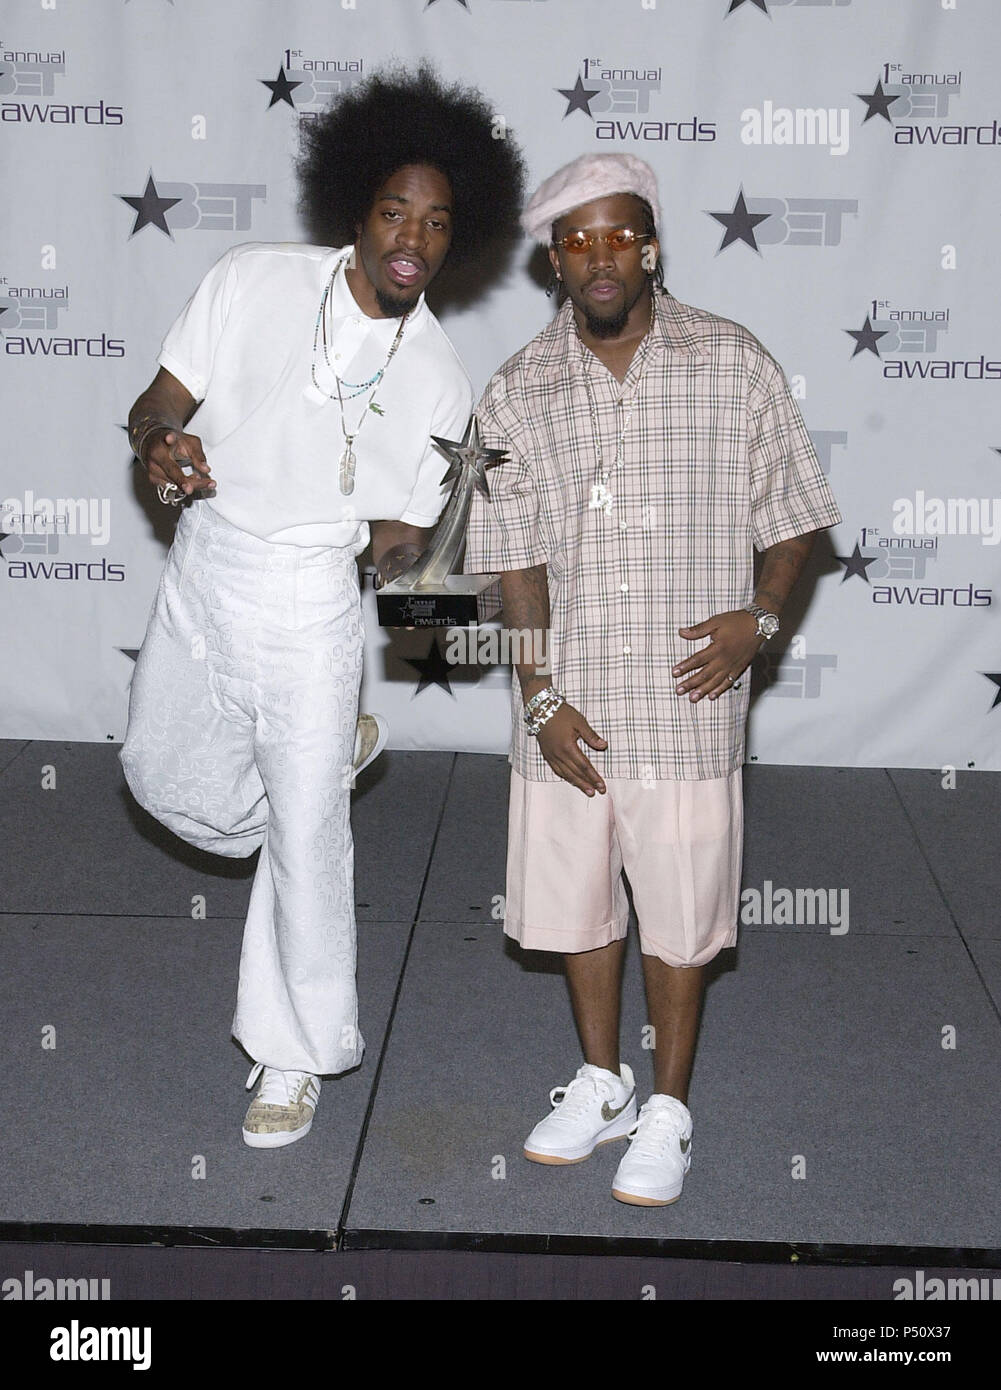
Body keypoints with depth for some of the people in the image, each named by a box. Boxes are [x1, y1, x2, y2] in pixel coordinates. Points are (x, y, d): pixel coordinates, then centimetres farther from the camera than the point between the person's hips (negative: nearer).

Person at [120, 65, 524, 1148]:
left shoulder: (437, 378, -5)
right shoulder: (253, 281, -8)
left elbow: (398, 542, 0)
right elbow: (157, 405, -5)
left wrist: (400, 548, -23)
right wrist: (158, 447, -28)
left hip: (307, 604, -2)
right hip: (199, 577, 3)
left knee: (305, 837, 1)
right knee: (167, 783, 18)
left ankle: (292, 1059, 19)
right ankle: (330, 752, 45)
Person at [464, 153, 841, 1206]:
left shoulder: (732, 365, -3)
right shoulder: (517, 394, 1)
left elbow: (789, 516, 3)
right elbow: (514, 558, 0)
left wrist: (757, 615, -14)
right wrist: (540, 698, -8)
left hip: (688, 702, -2)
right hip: (568, 707, 2)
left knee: (678, 912, 7)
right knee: (575, 900, 15)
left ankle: (667, 1109, 26)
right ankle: (601, 1085, 36)